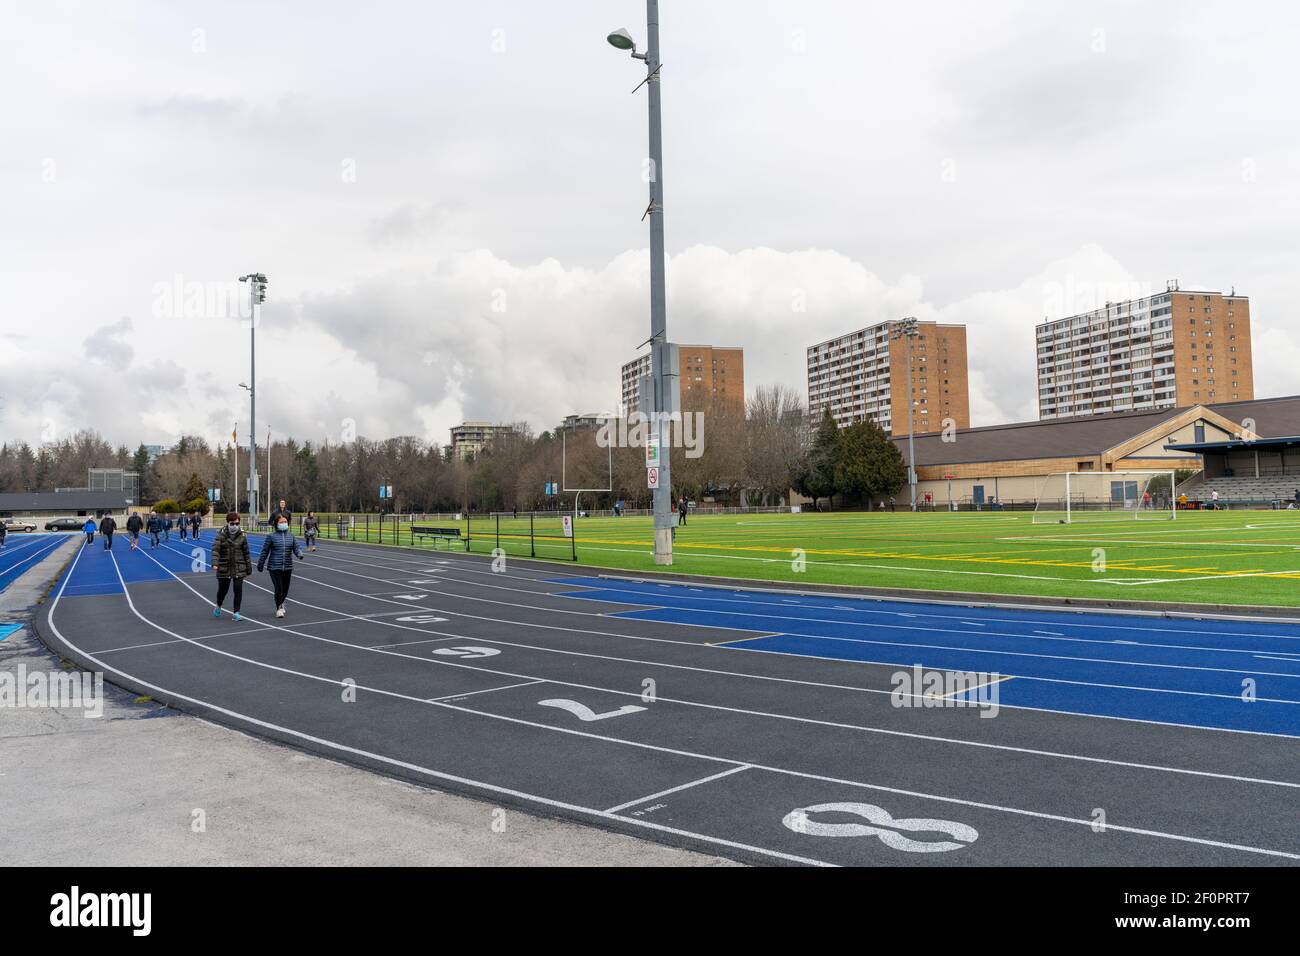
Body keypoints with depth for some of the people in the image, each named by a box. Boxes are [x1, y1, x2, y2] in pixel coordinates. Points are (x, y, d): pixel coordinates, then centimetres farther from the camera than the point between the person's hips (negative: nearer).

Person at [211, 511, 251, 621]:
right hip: (224, 568, -1)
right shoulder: (221, 534, -5)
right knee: (223, 589, 12)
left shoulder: (242, 535, 1)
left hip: (239, 568, 1)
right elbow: (215, 548, -17)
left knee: (238, 589, -6)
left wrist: (249, 568, 9)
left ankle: (236, 613, 3)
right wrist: (214, 563, -33)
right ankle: (218, 606, 41)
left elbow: (246, 553, 7)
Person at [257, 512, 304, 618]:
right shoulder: (271, 536, -3)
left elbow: (296, 548, 3)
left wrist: (300, 554, -20)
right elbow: (264, 551, 3)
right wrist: (260, 565, 7)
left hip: (288, 567, 4)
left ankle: (281, 603, 42)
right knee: (278, 589, -10)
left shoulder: (291, 536, 7)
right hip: (275, 567, -4)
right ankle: (279, 608, 6)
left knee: (285, 589, 13)